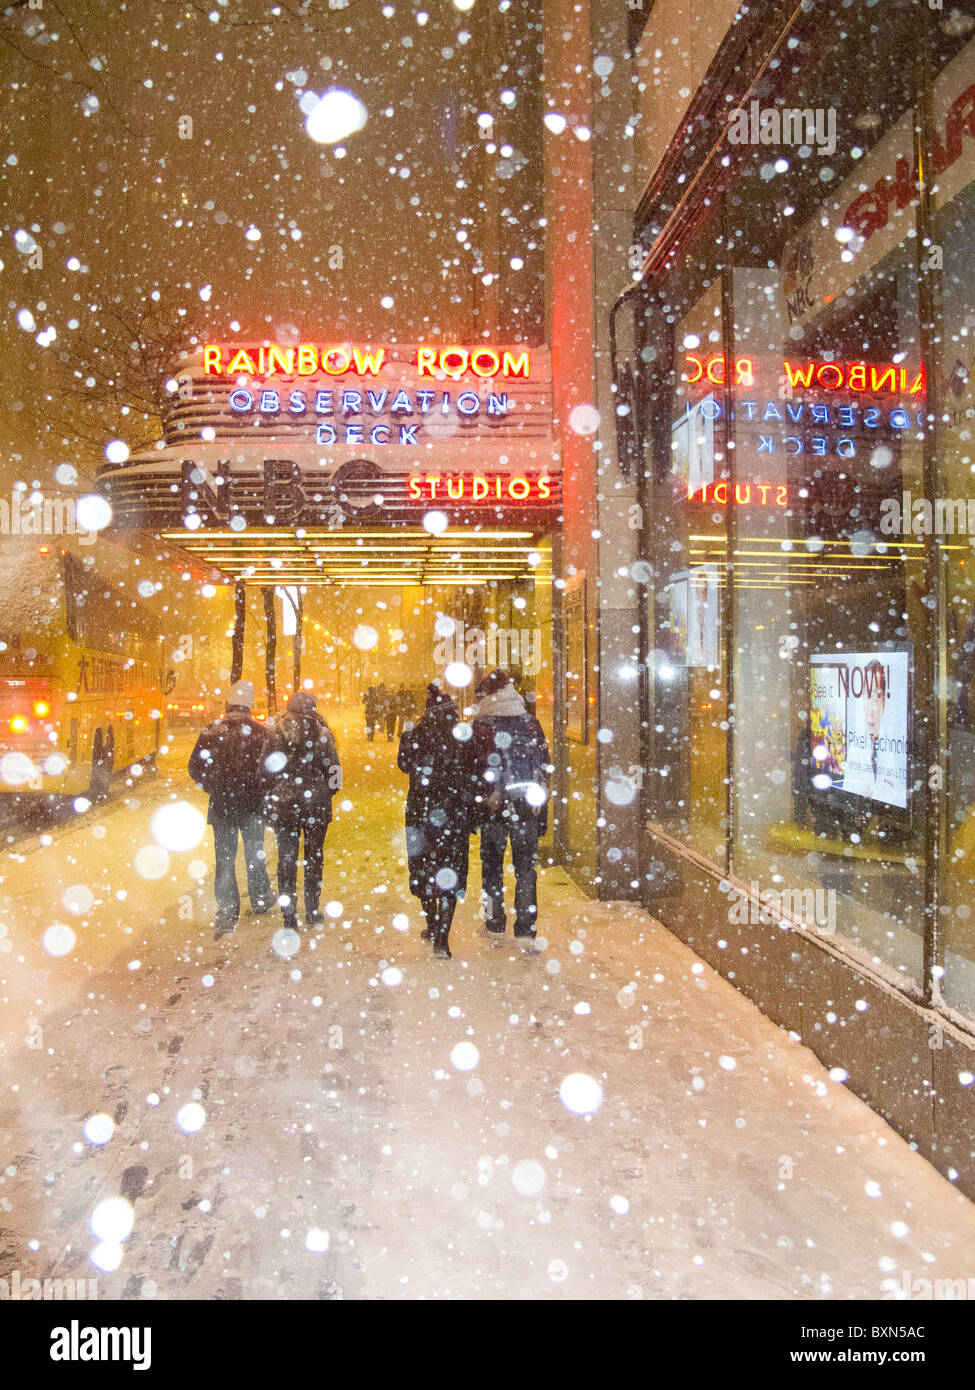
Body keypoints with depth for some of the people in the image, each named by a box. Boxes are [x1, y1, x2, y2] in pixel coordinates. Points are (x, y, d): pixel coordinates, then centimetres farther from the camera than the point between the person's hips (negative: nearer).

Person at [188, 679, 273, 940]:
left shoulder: (212, 730, -6)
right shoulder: (260, 731, -10)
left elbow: (195, 767, -1)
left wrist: (213, 789, 13)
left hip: (221, 803, 0)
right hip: (252, 803, 0)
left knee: (224, 857, 6)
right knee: (255, 852, 18)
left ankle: (227, 912, 5)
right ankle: (260, 898, 34)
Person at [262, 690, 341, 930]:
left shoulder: (275, 732, -3)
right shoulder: (321, 732, -7)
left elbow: (267, 770, -1)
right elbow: (333, 769, -6)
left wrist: (270, 798, 9)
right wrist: (329, 791, 11)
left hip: (283, 803, 1)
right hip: (316, 804, 0)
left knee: (286, 858, 9)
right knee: (314, 856, 13)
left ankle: (289, 914, 10)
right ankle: (312, 912, 20)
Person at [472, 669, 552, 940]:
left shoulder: (480, 726, -6)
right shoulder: (531, 723, 5)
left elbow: (476, 768, -8)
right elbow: (545, 766, 7)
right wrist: (542, 806, 12)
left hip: (493, 806, -2)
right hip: (529, 806, 3)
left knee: (492, 866, 12)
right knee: (526, 867, 9)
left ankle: (495, 924, 18)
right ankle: (526, 928, 9)